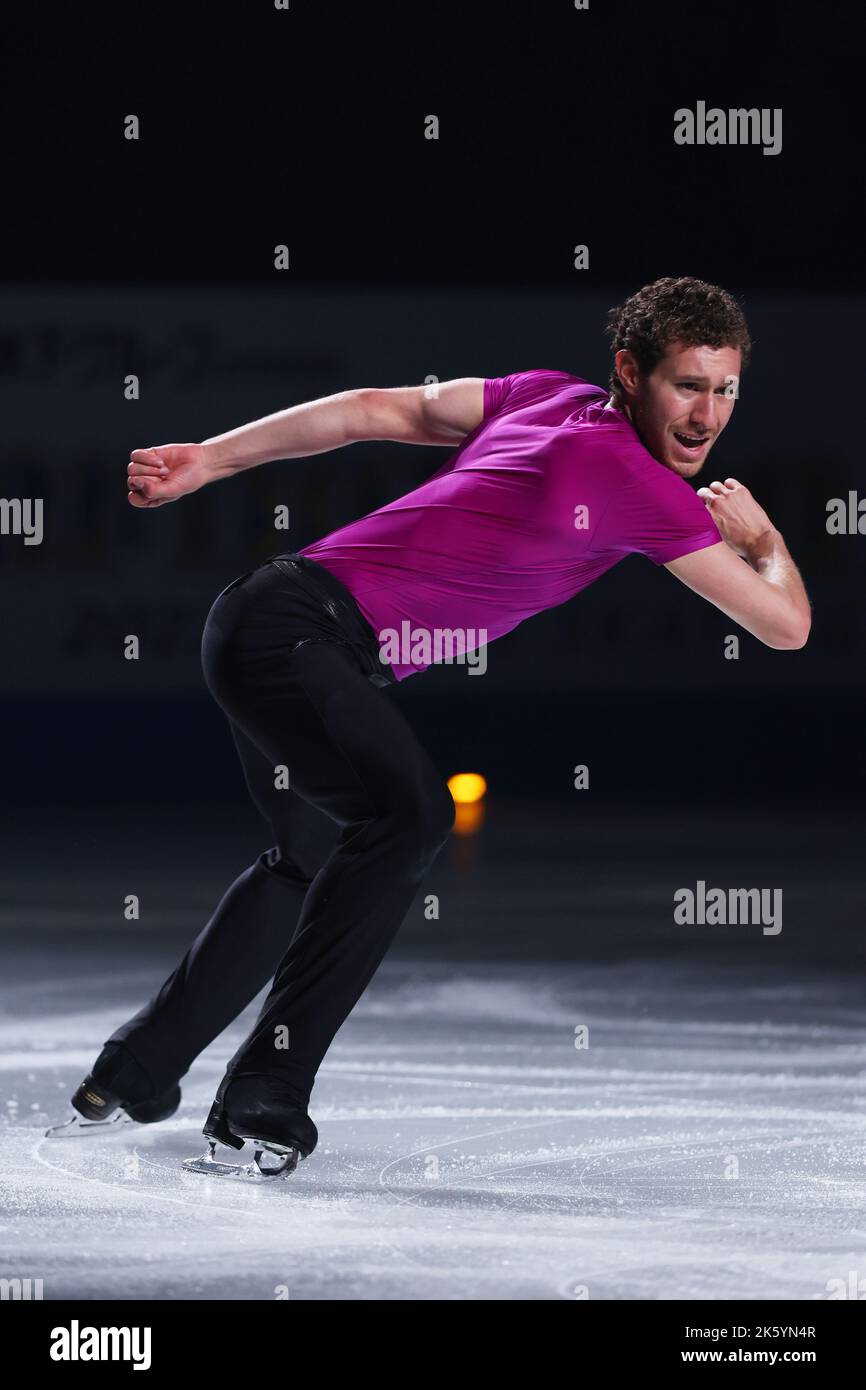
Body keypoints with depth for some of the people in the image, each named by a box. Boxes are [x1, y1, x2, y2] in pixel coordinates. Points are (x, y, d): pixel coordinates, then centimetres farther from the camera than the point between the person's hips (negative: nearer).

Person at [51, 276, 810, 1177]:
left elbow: (383, 408, 13)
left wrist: (209, 459, 17)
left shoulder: (556, 398, 9)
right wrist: (763, 536, 10)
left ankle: (133, 1073, 36)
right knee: (408, 813, -27)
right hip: (298, 623, -10)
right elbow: (785, 624, -11)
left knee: (313, 855, 26)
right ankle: (262, 1096, -25)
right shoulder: (633, 478, -16)